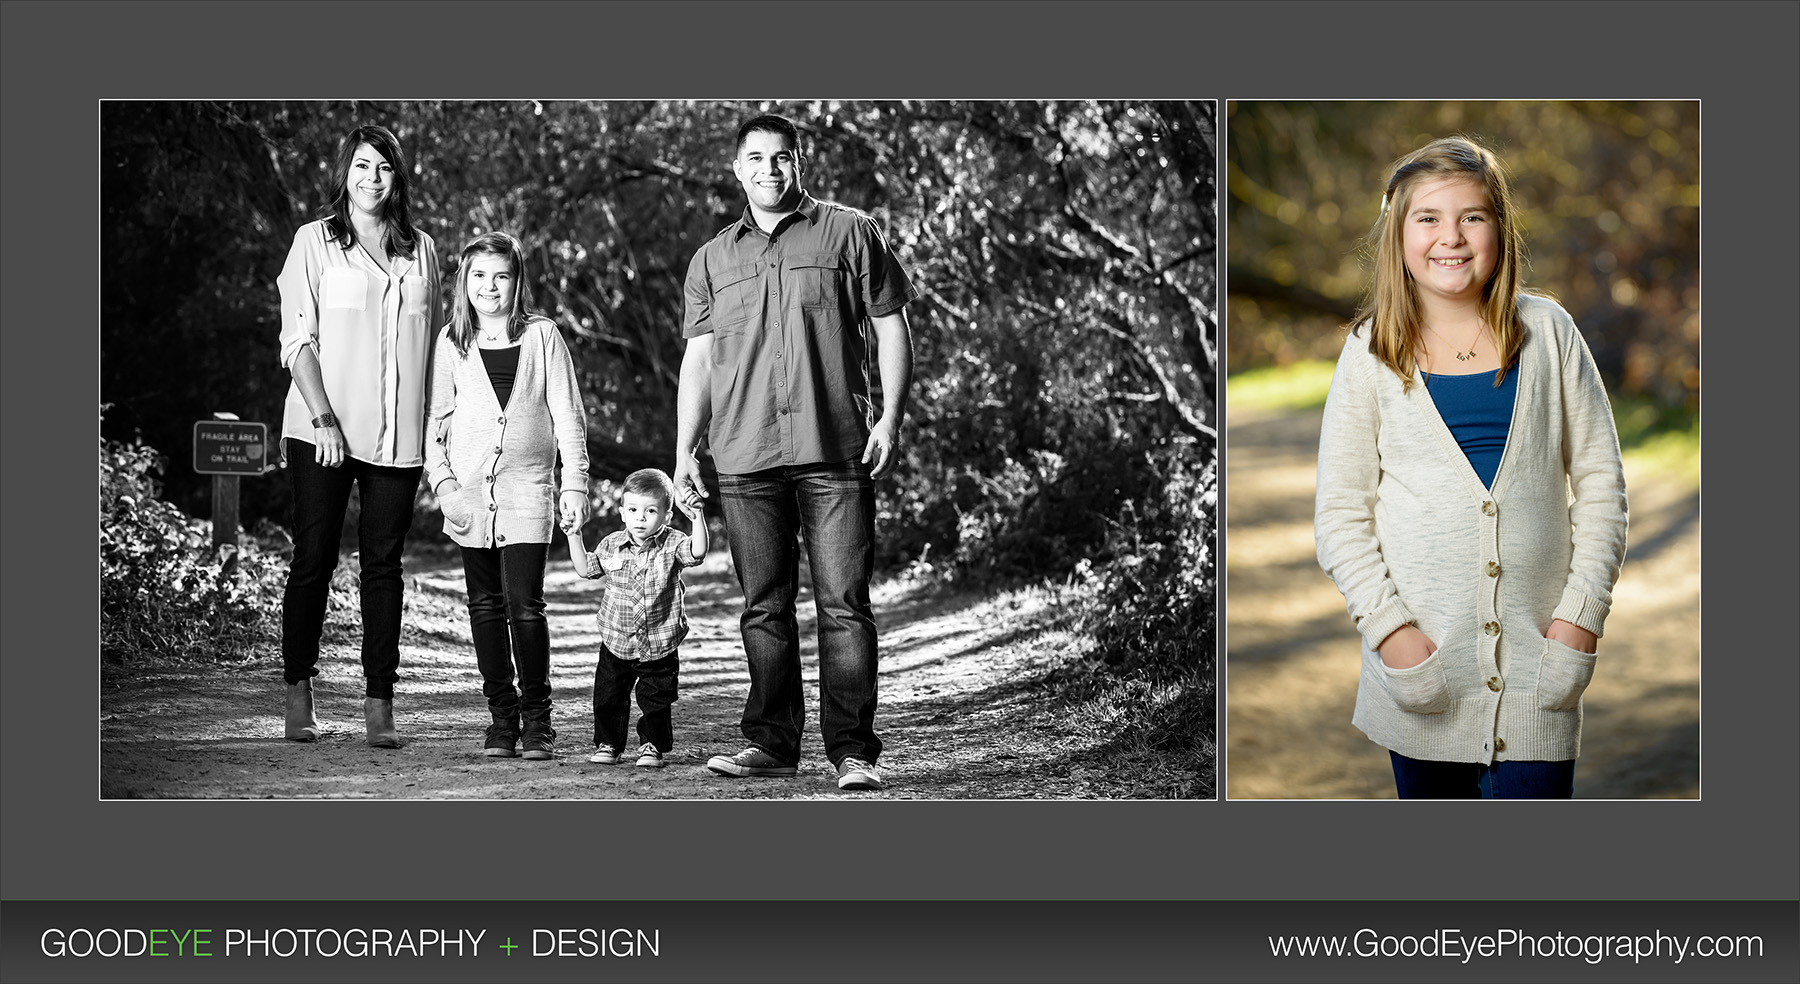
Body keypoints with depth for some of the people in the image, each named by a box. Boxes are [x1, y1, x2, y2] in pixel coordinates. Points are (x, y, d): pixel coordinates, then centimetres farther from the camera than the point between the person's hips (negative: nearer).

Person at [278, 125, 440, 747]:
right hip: (323, 432, -2)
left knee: (384, 565, 1)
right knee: (313, 559, 0)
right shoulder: (316, 241, 3)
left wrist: (437, 430, 7)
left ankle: (379, 702, 3)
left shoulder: (420, 250, 13)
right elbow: (297, 338, -2)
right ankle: (299, 691, 11)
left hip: (398, 435, 3)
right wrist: (323, 419, -12)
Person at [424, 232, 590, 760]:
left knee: (525, 605, -10)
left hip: (527, 488, -2)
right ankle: (501, 715, 15)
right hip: (470, 492, 2)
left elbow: (567, 414, 3)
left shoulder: (542, 336, 2)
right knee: (486, 606, 6)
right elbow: (436, 418, 10)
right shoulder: (452, 342, 7)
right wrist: (443, 481, -2)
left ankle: (536, 716, 2)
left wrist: (575, 483, -1)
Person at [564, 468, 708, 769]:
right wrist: (574, 537, 3)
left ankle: (651, 745, 18)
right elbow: (586, 569, 11)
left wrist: (697, 518, -38)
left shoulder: (671, 544, -10)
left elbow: (697, 552, -27)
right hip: (616, 643, 3)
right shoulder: (612, 545, -1)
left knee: (656, 700, 3)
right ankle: (608, 743, 23)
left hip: (660, 646, -3)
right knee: (608, 697, 8)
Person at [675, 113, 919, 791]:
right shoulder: (712, 260, 17)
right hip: (745, 457, 3)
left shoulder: (850, 234, 8)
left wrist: (891, 416, -3)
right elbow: (697, 359, 17)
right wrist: (684, 452, 9)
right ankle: (772, 742, 14)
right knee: (765, 607, 6)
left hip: (837, 453, -3)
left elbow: (891, 327, 7)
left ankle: (853, 750, -4)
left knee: (844, 604, -6)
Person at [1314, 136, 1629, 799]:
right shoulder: (1372, 353, 1)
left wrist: (1581, 615, -5)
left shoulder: (1547, 333, 2)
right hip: (1421, 657, 1)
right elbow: (1339, 514, 1)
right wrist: (1388, 626, -10)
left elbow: (1600, 484, 4)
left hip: (1536, 653, 0)